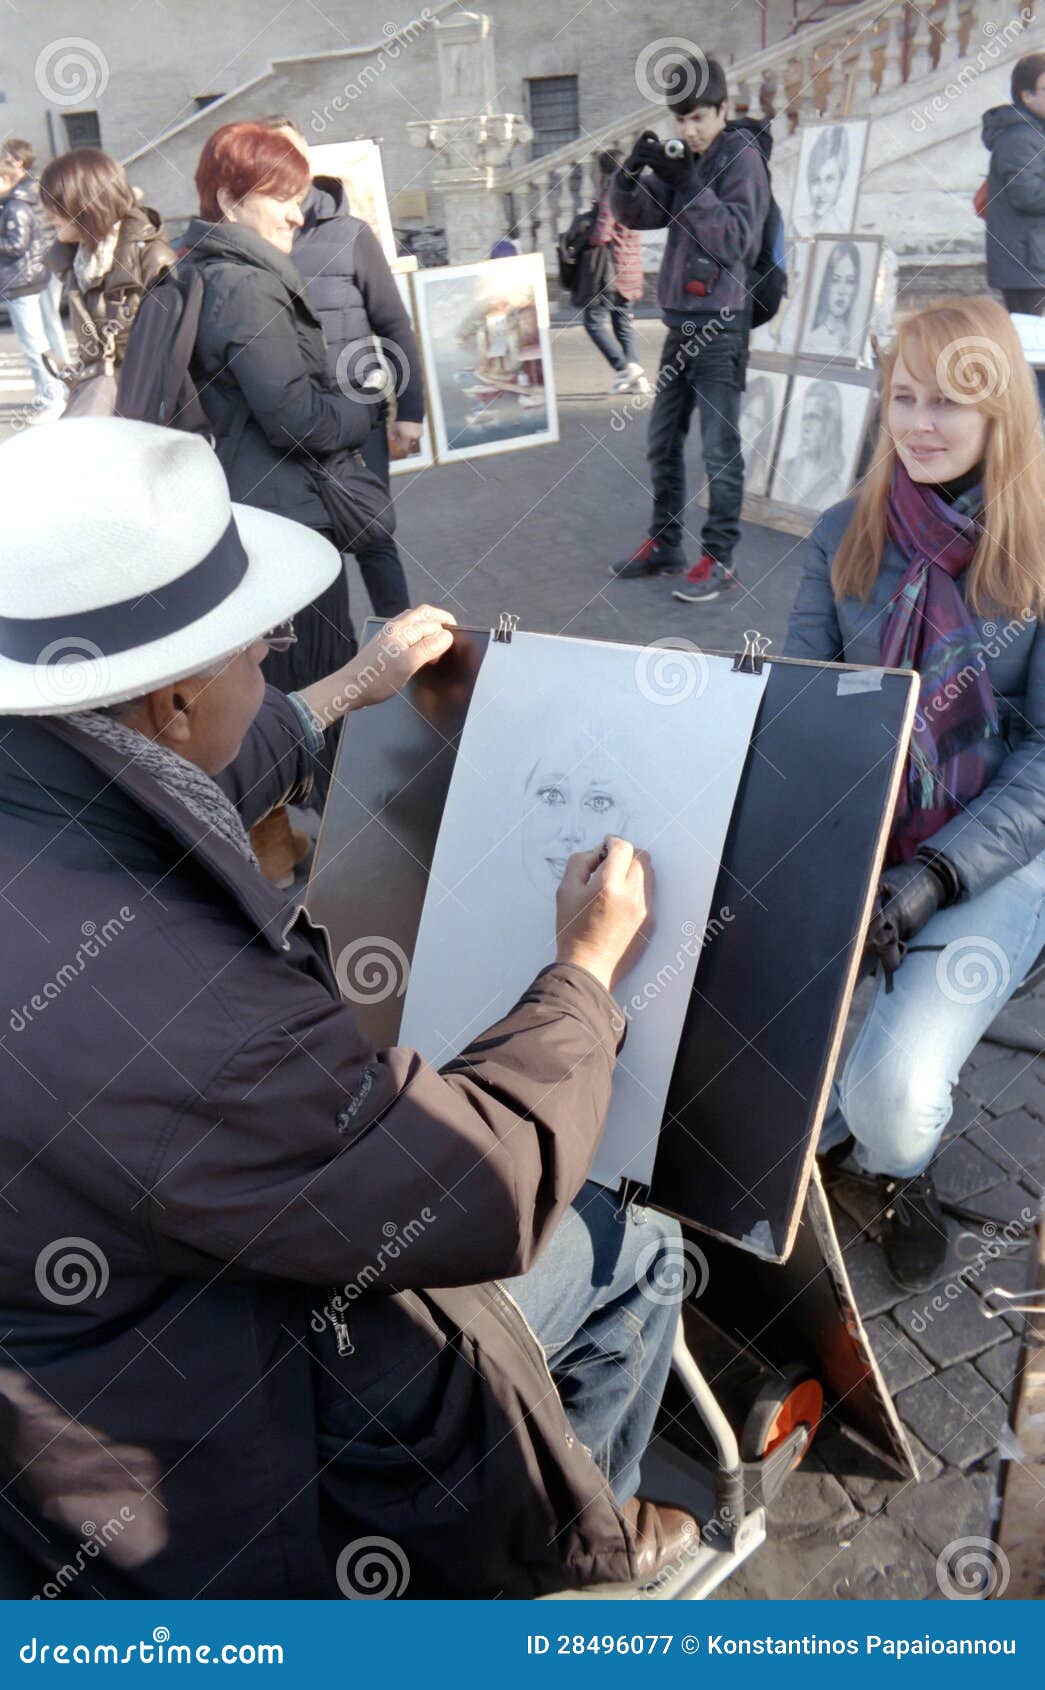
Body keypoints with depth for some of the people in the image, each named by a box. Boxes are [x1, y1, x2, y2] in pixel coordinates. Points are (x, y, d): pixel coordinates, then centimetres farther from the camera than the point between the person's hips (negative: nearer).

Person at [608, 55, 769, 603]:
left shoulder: (742, 158, -5)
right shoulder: (686, 162, 14)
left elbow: (734, 239, -16)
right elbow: (633, 215, 10)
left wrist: (687, 184, -20)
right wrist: (631, 172, -9)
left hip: (719, 326, -8)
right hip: (681, 321, 8)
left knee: (720, 447, -6)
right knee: (662, 443, 12)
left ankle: (719, 559, 0)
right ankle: (663, 545, 24)